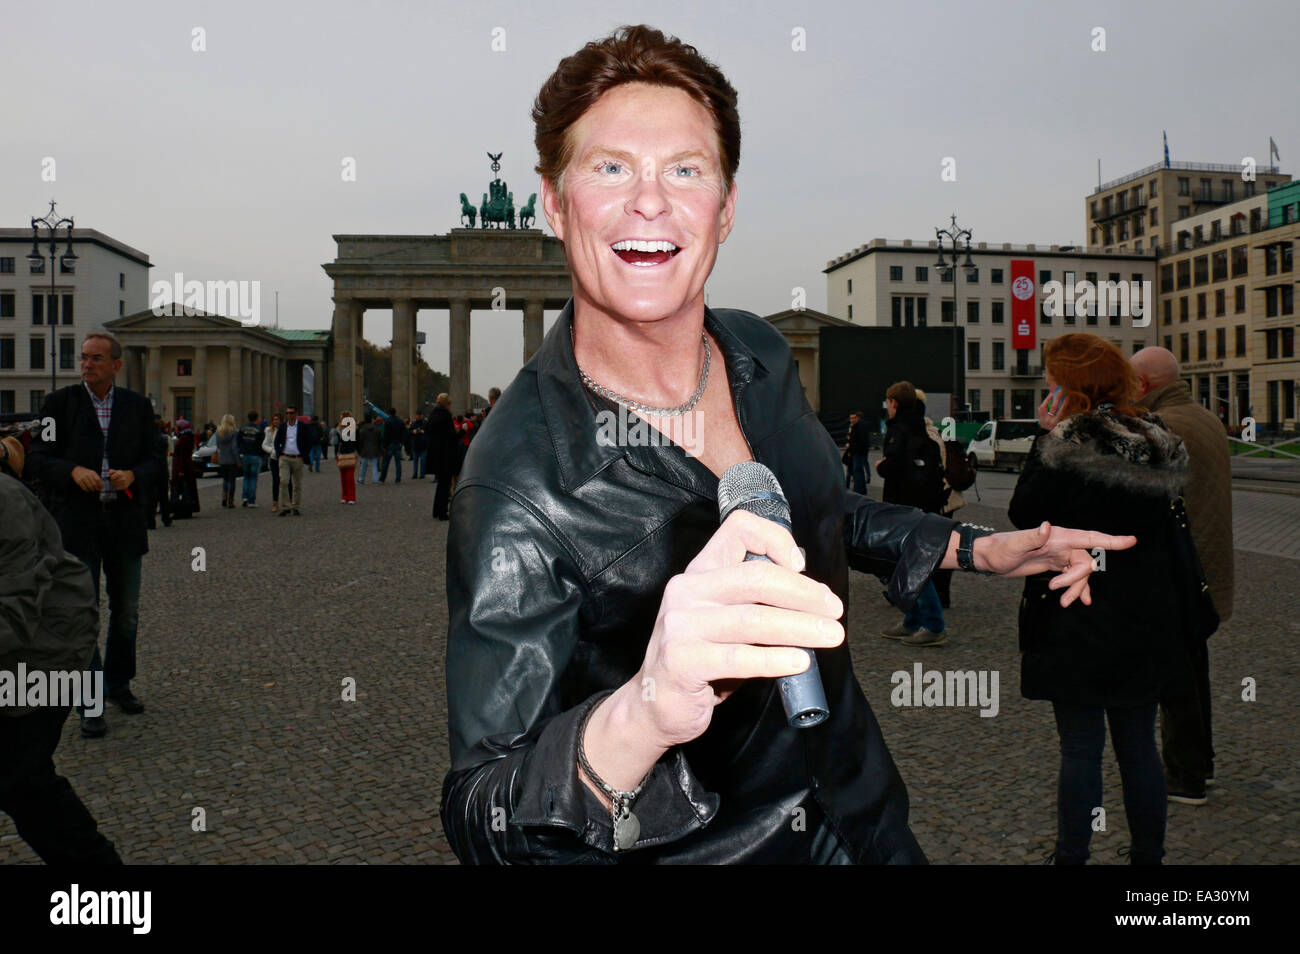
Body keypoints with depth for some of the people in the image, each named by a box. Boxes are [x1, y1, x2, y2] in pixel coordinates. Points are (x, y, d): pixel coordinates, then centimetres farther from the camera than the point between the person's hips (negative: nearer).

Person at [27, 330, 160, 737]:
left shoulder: (137, 405, 6)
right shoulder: (60, 402, 1)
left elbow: (152, 460, 8)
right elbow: (38, 461, -1)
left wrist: (132, 475, -13)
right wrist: (73, 471, -20)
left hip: (125, 521, 3)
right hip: (77, 524, -2)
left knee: (126, 612, 13)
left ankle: (118, 684, 32)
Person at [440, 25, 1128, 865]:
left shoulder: (760, 353, -9)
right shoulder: (519, 481, -28)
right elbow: (479, 821, -31)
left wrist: (976, 549, 8)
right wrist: (639, 718, -49)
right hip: (696, 848, -5)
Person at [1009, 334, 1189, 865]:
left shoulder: (1069, 447, -18)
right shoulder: (1157, 444, 3)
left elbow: (1023, 514, -9)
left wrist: (1045, 438, -7)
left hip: (1079, 626, -6)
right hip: (1148, 623, 6)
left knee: (1080, 749, 5)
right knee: (1138, 745, 16)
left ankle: (1072, 855, 16)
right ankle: (1149, 854, 27)